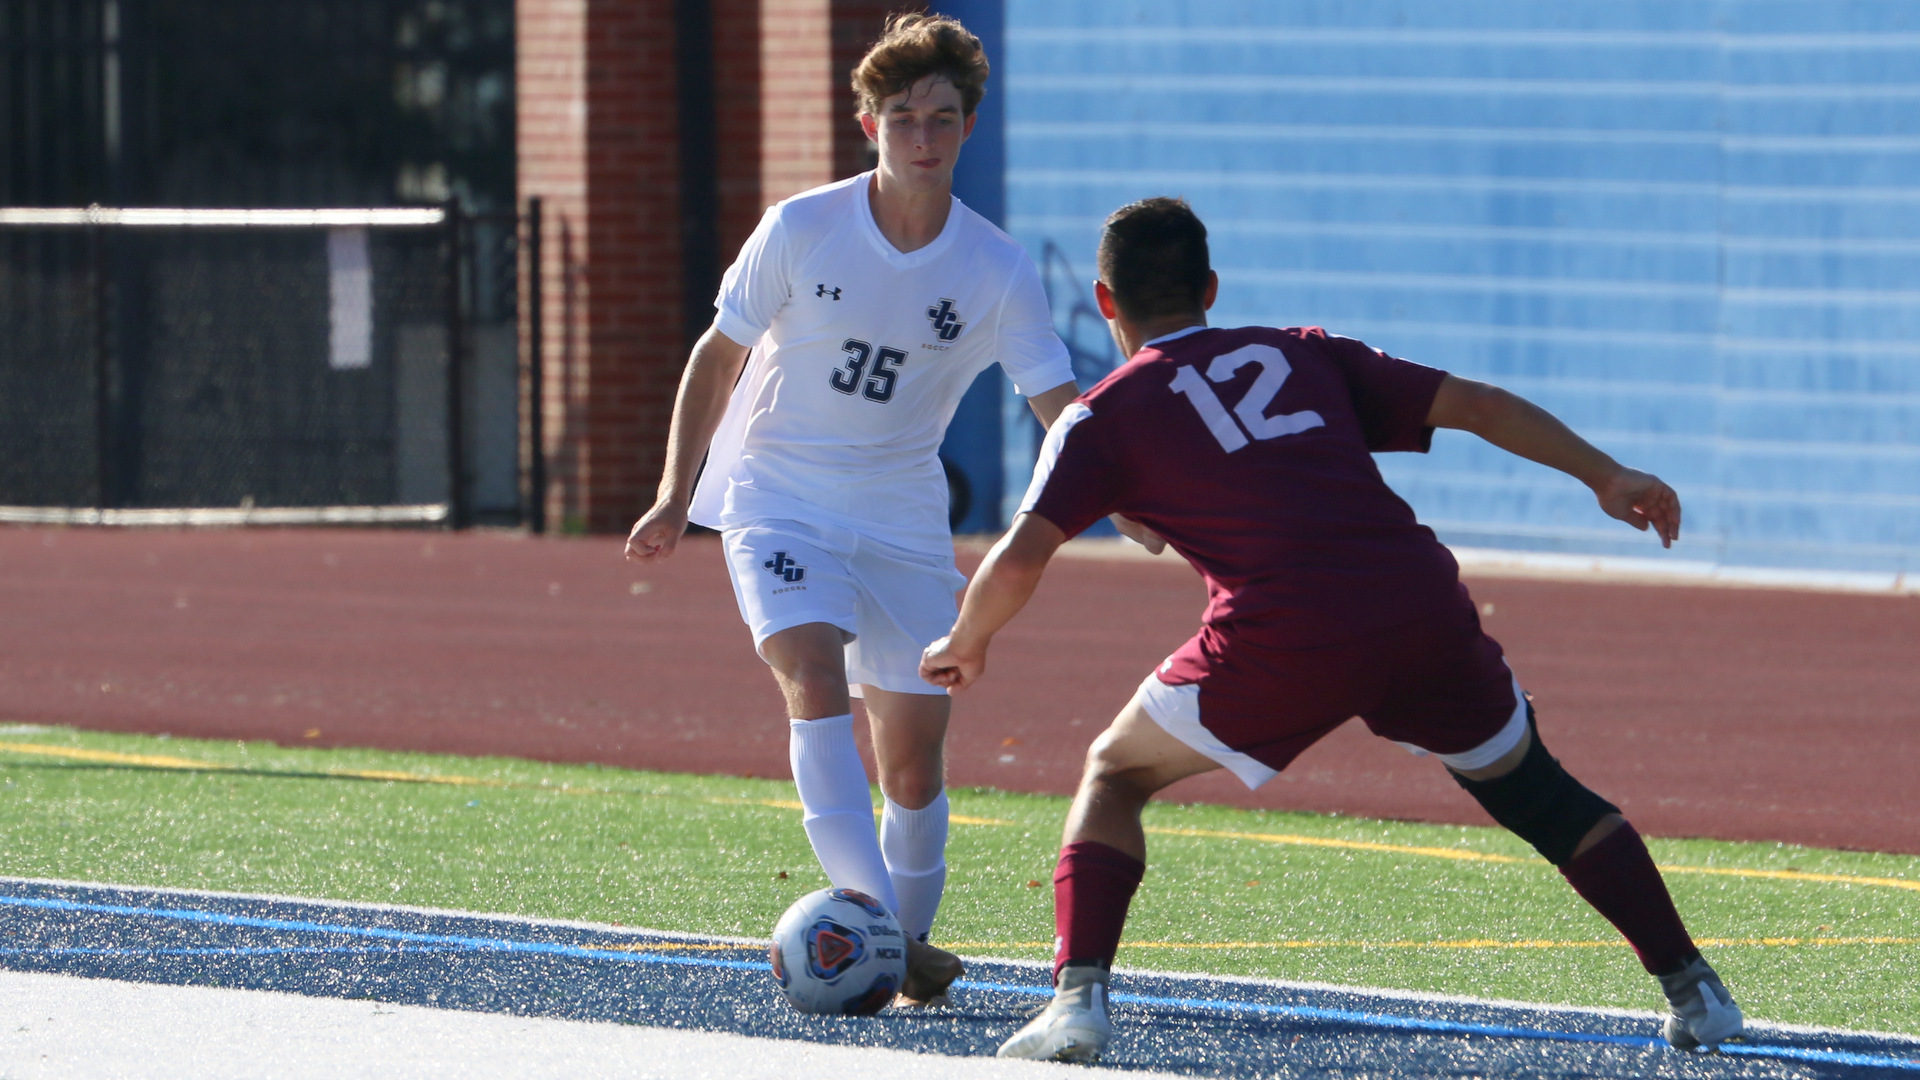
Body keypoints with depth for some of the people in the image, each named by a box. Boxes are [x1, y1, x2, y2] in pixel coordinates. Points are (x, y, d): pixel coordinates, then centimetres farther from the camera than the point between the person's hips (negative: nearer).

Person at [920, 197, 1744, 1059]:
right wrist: (1605, 476, 24)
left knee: (1115, 775, 17)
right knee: (1533, 790, 25)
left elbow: (1018, 560, 5)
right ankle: (1693, 992, 21)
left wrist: (963, 646, 23)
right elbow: (1473, 404, 20)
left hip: (1285, 642, -3)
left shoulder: (1103, 418, 15)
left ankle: (1077, 1001, -1)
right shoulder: (1302, 354, 26)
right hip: (1426, 612, 3)